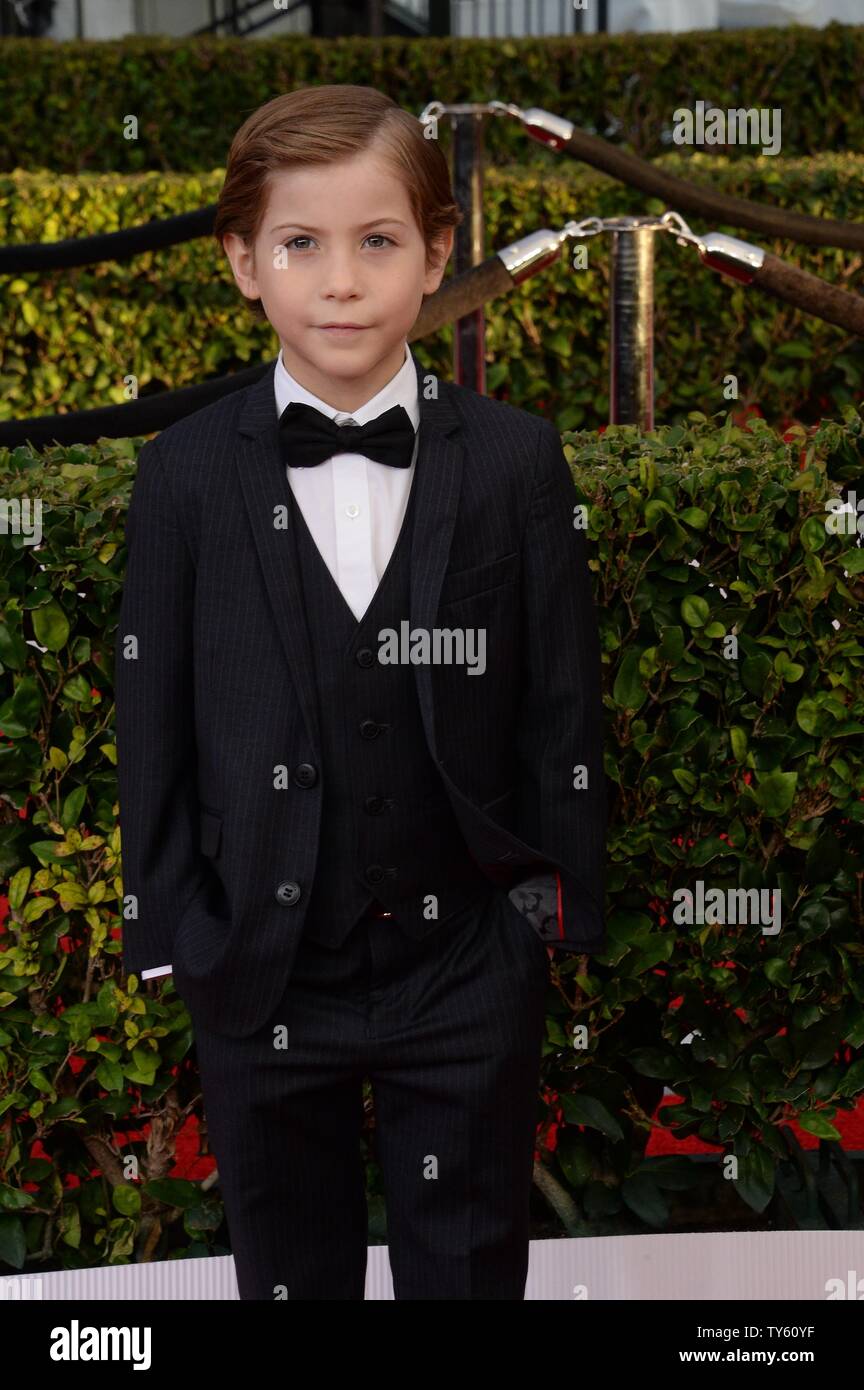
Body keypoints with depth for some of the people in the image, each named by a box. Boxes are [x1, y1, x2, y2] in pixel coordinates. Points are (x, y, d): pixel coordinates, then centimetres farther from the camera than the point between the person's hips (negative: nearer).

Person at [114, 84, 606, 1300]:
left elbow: (561, 702, -1)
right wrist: (169, 925, -1)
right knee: (289, 1270, 17)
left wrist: (560, 906, -1)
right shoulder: (186, 477, -5)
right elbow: (154, 721, -1)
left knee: (469, 1268, 15)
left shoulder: (516, 460, -5)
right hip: (264, 973, 0)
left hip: (470, 970, 0)